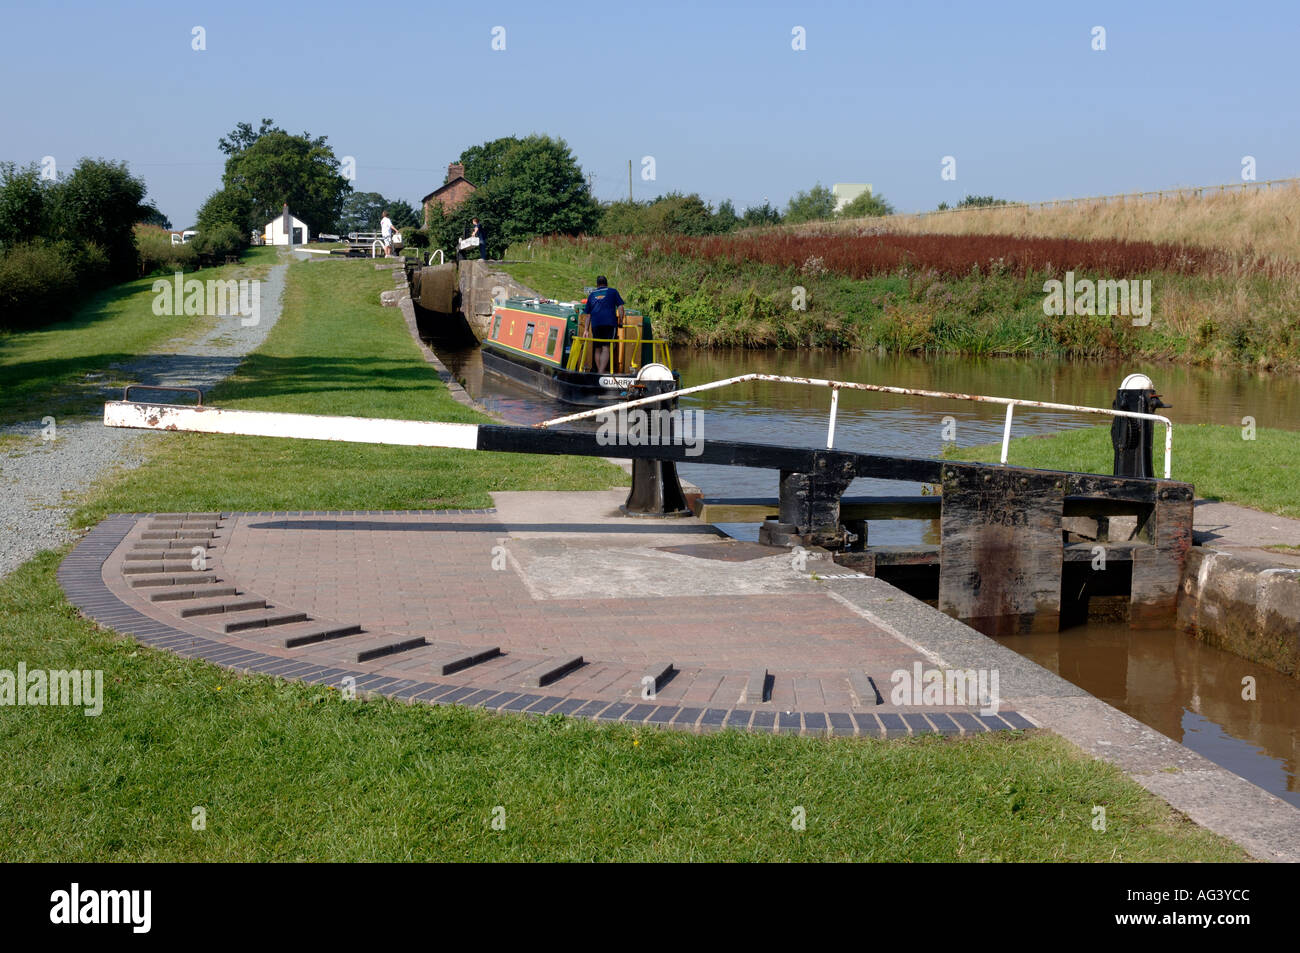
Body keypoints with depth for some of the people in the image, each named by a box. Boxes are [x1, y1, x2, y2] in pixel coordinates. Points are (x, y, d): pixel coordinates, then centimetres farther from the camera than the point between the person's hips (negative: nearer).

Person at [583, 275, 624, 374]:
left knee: (598, 349, 14)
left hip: (595, 324, 3)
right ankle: (601, 372, -24)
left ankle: (599, 371, 13)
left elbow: (587, 314, 18)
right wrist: (621, 321, 8)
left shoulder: (592, 295, 21)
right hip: (610, 323, -3)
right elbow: (620, 307, 4)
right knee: (606, 348, -9)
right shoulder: (613, 292, 14)